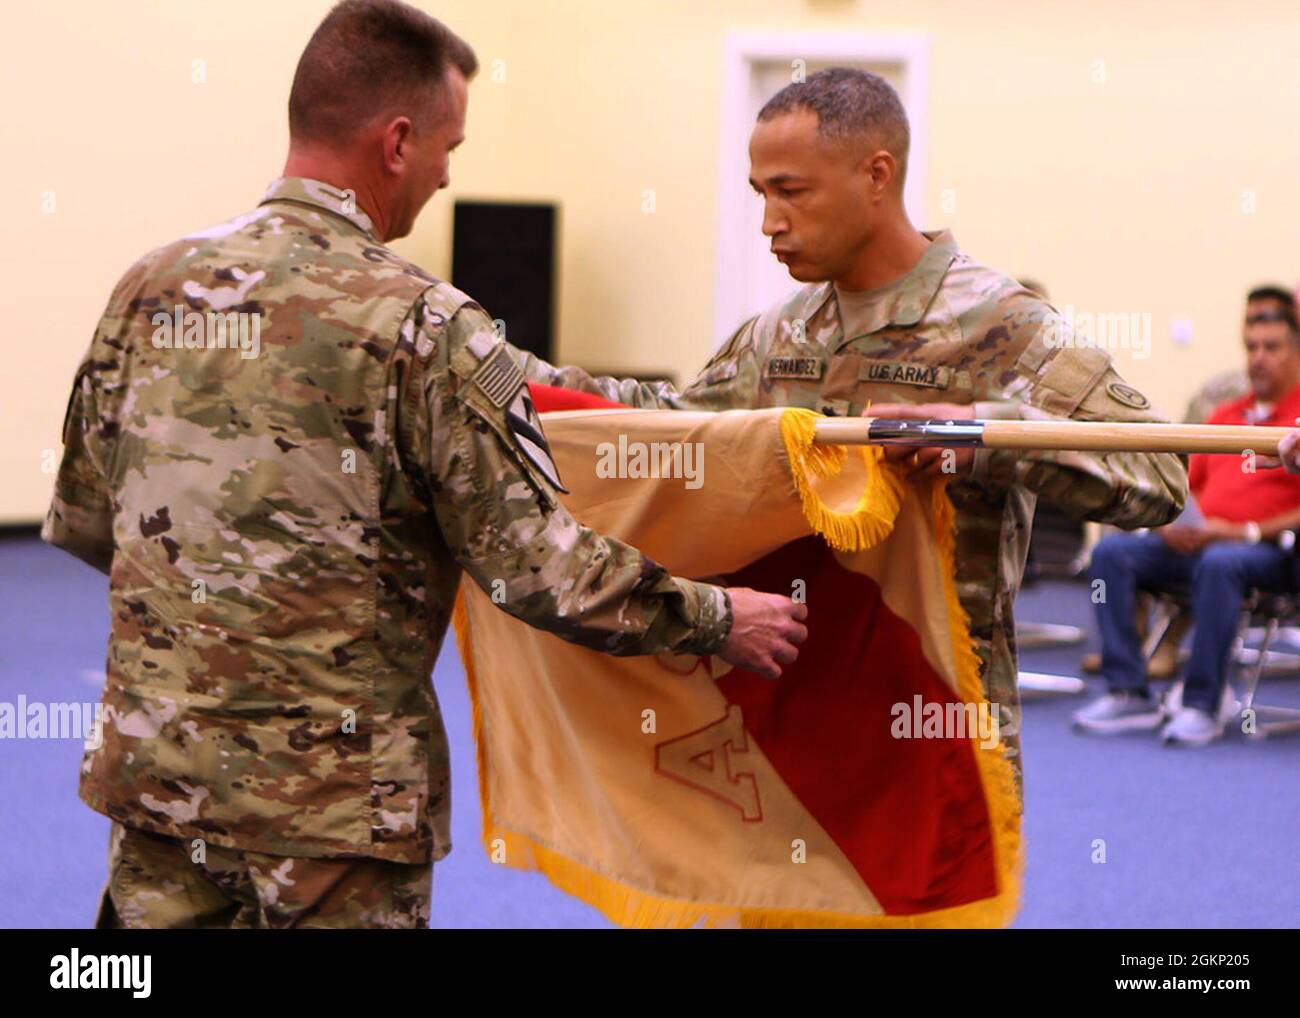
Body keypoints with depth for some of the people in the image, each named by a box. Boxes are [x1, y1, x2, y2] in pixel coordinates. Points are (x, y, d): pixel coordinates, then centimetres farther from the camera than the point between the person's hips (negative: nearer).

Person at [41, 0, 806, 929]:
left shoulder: (151, 287, 2)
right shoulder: (420, 327, -14)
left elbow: (81, 523, 11)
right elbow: (536, 567, -14)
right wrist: (718, 620, -1)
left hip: (154, 770, 5)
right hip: (332, 798, -5)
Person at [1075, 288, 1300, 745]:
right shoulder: (1224, 416, 22)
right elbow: (1190, 487, 24)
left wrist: (1247, 532, -18)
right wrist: (1171, 527, 2)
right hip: (1197, 541, 7)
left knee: (1219, 563, -40)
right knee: (1113, 551, -16)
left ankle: (1203, 705, -32)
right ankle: (1128, 693, -21)